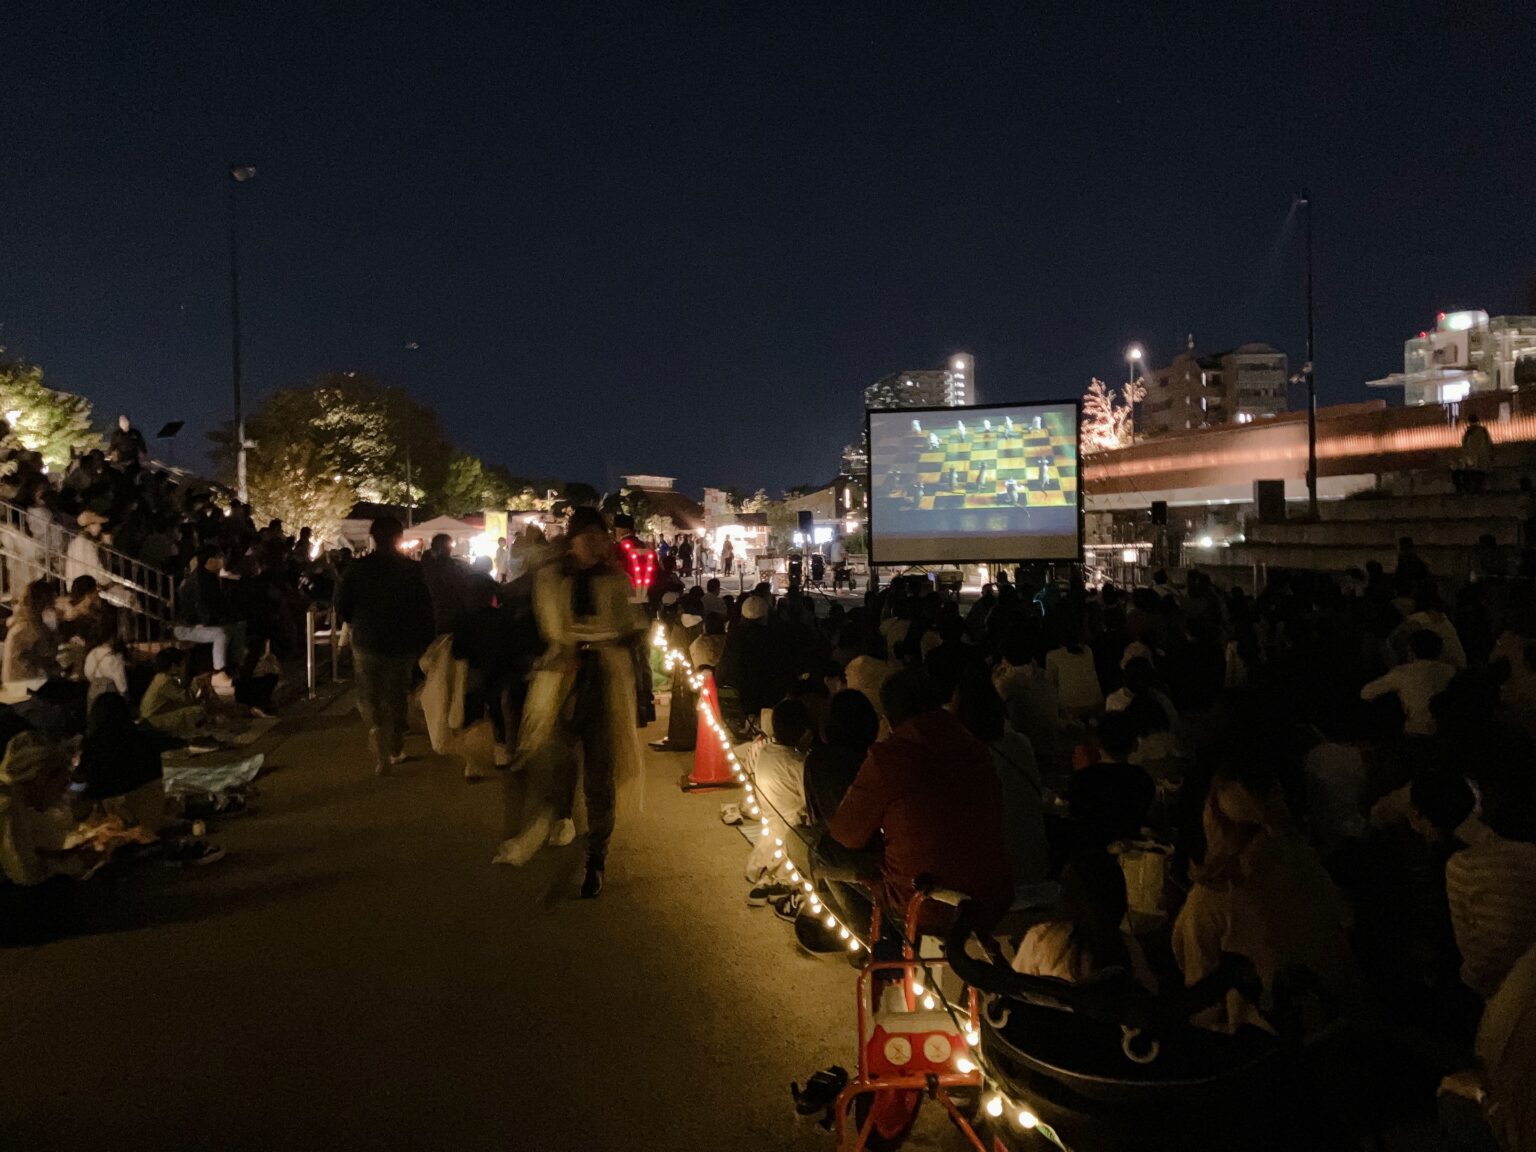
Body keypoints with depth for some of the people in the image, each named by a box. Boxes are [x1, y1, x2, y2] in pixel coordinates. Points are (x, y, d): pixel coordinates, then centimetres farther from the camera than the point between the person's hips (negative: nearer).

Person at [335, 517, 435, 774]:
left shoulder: (358, 567, -9)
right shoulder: (413, 569, -7)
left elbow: (342, 607, -5)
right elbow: (425, 609, -7)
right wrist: (424, 643, 2)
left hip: (367, 643, -1)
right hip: (404, 644, 2)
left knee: (369, 698, 10)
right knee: (397, 698, 18)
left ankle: (378, 735, -15)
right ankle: (396, 749, 24)